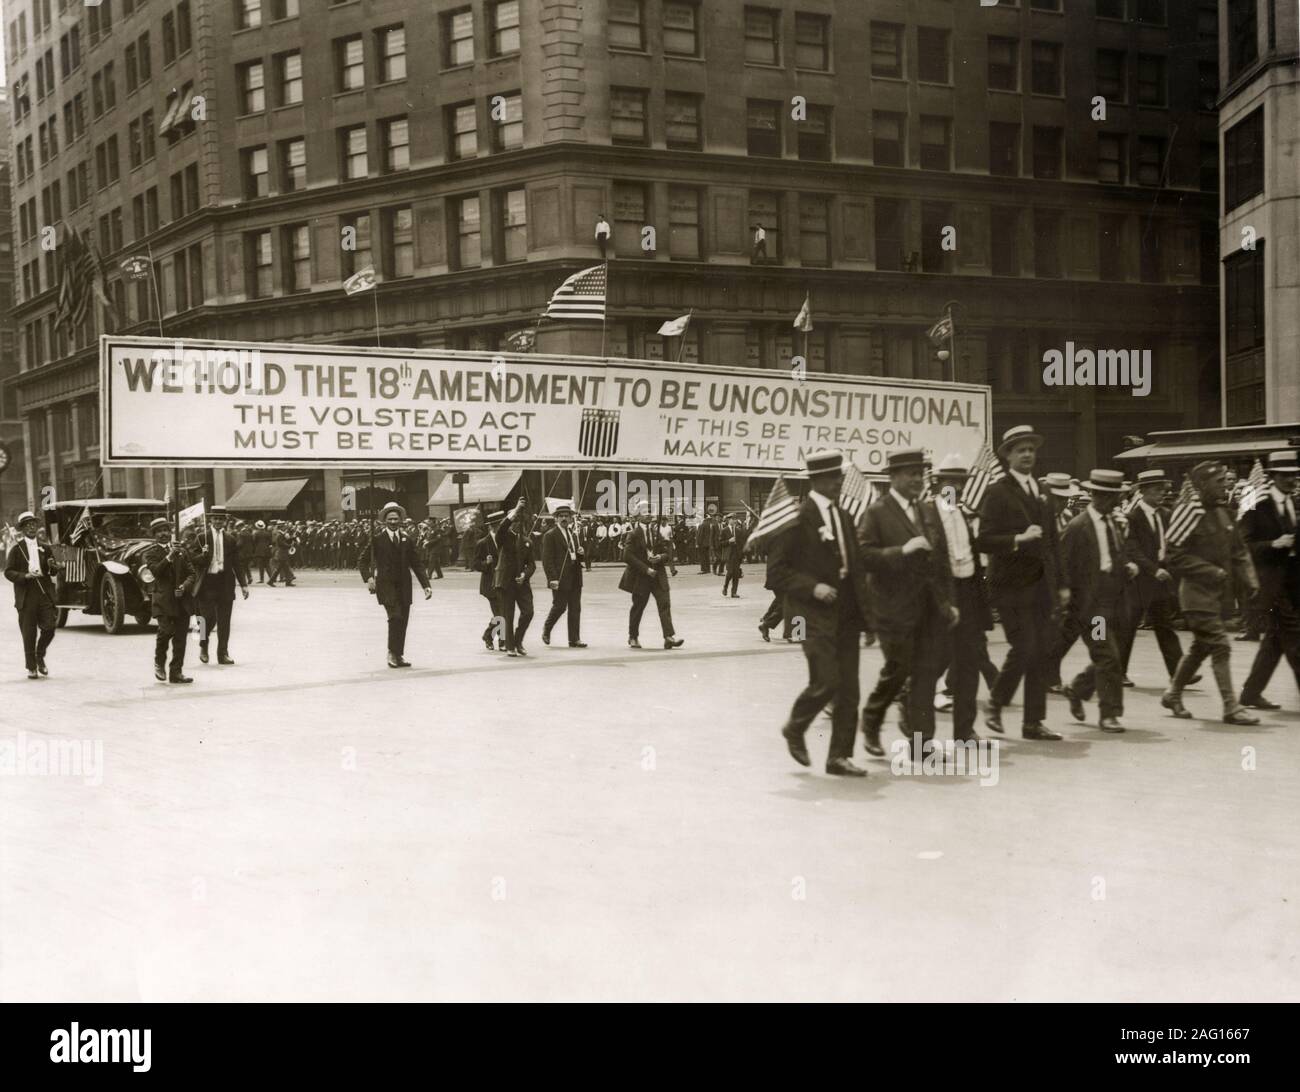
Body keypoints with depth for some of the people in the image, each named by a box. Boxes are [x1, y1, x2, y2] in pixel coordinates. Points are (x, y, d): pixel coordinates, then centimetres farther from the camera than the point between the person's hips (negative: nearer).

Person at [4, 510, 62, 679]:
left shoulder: (45, 548, 15)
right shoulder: (16, 549, 5)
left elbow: (54, 572, 17)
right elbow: (8, 572, -1)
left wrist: (53, 566, -7)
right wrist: (25, 576, -17)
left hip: (45, 593, 3)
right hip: (26, 595, -2)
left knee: (50, 626, -8)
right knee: (29, 633, 0)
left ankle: (40, 656, 18)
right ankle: (31, 667, 11)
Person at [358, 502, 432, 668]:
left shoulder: (407, 539, 10)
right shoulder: (377, 539, 1)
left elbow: (417, 564, 11)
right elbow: (363, 561, 5)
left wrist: (426, 585, 2)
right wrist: (368, 577, -12)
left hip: (403, 585, 4)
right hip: (385, 584, -4)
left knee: (403, 620, 4)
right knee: (395, 616, -18)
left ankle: (399, 655, 13)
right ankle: (392, 653, -6)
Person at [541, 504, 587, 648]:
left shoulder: (574, 534, 18)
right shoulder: (550, 536, -4)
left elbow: (582, 558, 26)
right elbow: (547, 559, -10)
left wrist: (582, 552, 1)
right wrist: (552, 578, -18)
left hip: (575, 579, 6)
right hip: (560, 579, -6)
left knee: (575, 609, 4)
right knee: (559, 607, -4)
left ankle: (574, 640, 8)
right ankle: (546, 629, 22)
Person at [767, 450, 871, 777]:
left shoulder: (844, 517, 15)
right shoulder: (797, 517, -8)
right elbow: (776, 570, -10)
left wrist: (866, 614, 10)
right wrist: (812, 587, -20)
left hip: (846, 615, 7)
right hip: (814, 615, -7)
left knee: (848, 689, 4)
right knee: (825, 682, -13)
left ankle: (839, 756, 13)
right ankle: (794, 728, 15)